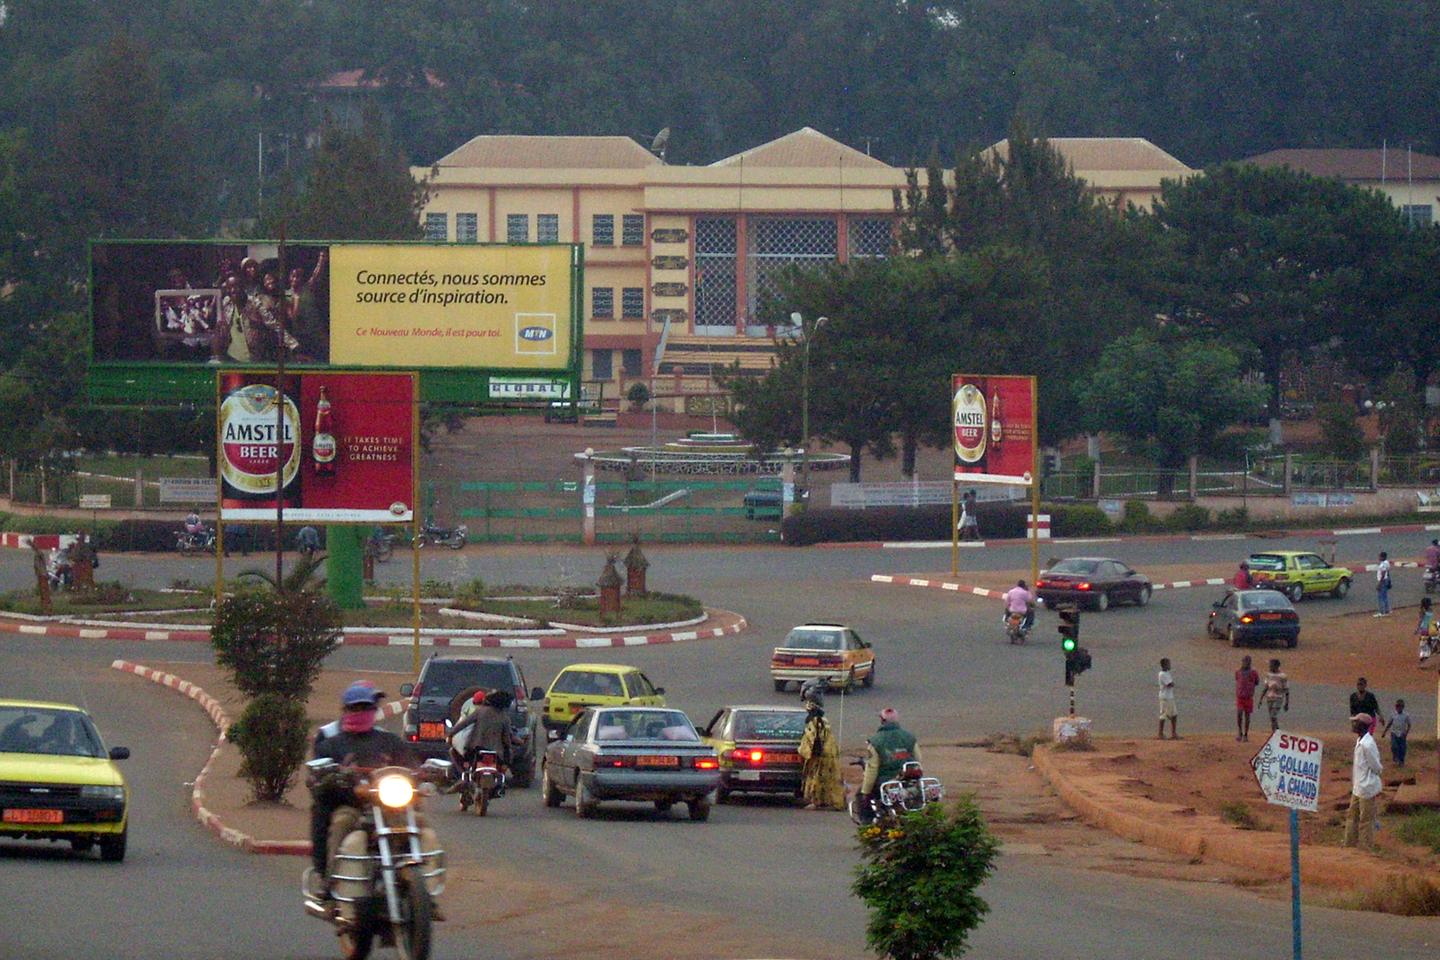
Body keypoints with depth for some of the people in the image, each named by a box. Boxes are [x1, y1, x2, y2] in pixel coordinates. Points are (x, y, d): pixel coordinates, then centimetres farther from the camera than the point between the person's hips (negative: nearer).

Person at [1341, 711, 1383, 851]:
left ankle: (1368, 847, 12)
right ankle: (1349, 842, 32)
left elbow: (1376, 767, -19)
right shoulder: (1359, 740, 6)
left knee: (1366, 819, 2)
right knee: (1352, 815, 20)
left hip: (1366, 787, -10)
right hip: (1358, 787, 10)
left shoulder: (1367, 744, -25)